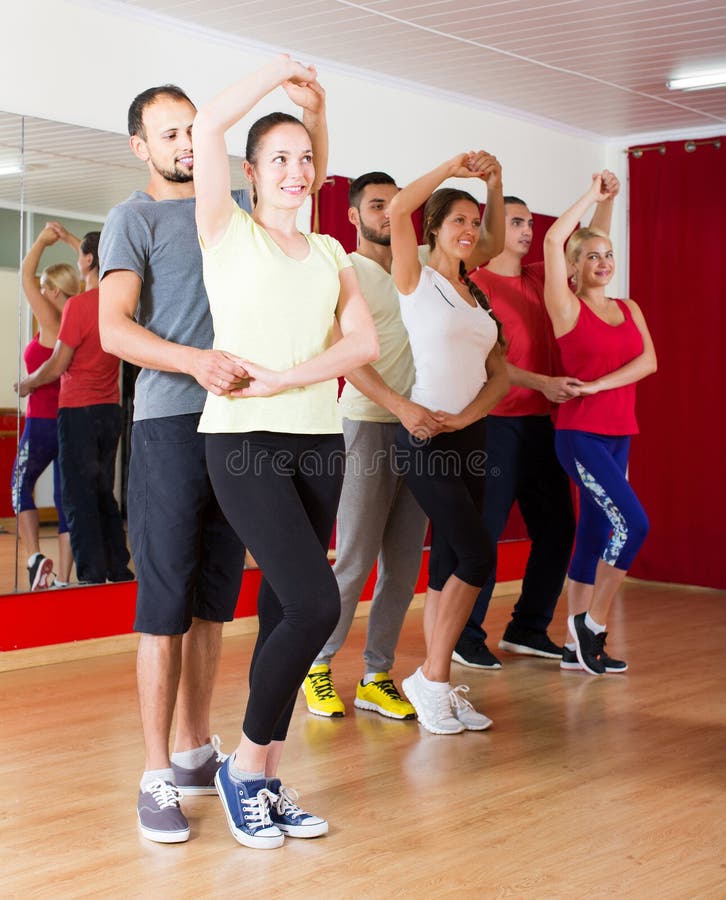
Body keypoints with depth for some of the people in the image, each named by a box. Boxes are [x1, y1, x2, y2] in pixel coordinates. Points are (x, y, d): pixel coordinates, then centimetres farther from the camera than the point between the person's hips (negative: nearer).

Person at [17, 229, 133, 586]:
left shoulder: (78, 305, -15)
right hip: (110, 409, 7)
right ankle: (119, 569, 15)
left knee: (79, 497, -3)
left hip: (78, 410, -7)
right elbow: (101, 262, 27)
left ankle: (92, 574, -5)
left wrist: (28, 383, 7)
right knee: (104, 494, 14)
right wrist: (70, 239, 39)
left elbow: (57, 366, -11)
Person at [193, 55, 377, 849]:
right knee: (315, 604, -16)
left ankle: (265, 781, 17)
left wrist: (288, 378, -11)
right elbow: (207, 126, -10)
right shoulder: (228, 232, 4)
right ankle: (245, 763, 3)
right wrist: (282, 73, 1)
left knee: (283, 611, 6)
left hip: (318, 441, 5)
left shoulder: (329, 253, 16)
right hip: (245, 440, -5)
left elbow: (363, 342, 3)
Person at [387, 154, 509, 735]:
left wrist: (466, 416, -7)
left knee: (449, 564, 7)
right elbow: (398, 210, -18)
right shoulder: (417, 280, 0)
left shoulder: (477, 296, 16)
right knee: (477, 555, -13)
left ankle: (439, 688, 13)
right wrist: (455, 166, -12)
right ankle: (432, 679, 0)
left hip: (471, 434, 7)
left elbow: (500, 375, 11)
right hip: (426, 435, -7)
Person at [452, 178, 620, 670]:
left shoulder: (540, 278, 14)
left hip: (543, 423, 7)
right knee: (484, 530, -3)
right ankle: (467, 635, 7)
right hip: (498, 424, -7)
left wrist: (607, 199, 9)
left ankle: (528, 629, 20)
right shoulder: (476, 285, -6)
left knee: (557, 527, 9)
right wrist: (543, 383, -20)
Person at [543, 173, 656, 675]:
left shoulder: (629, 309, 13)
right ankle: (593, 621, 0)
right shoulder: (567, 307, -3)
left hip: (618, 435, 6)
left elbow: (649, 361, -1)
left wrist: (598, 385, -14)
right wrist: (592, 197, -5)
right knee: (634, 523, -16)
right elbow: (552, 240, -15)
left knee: (596, 533, 9)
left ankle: (579, 647, 15)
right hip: (581, 434, -6)